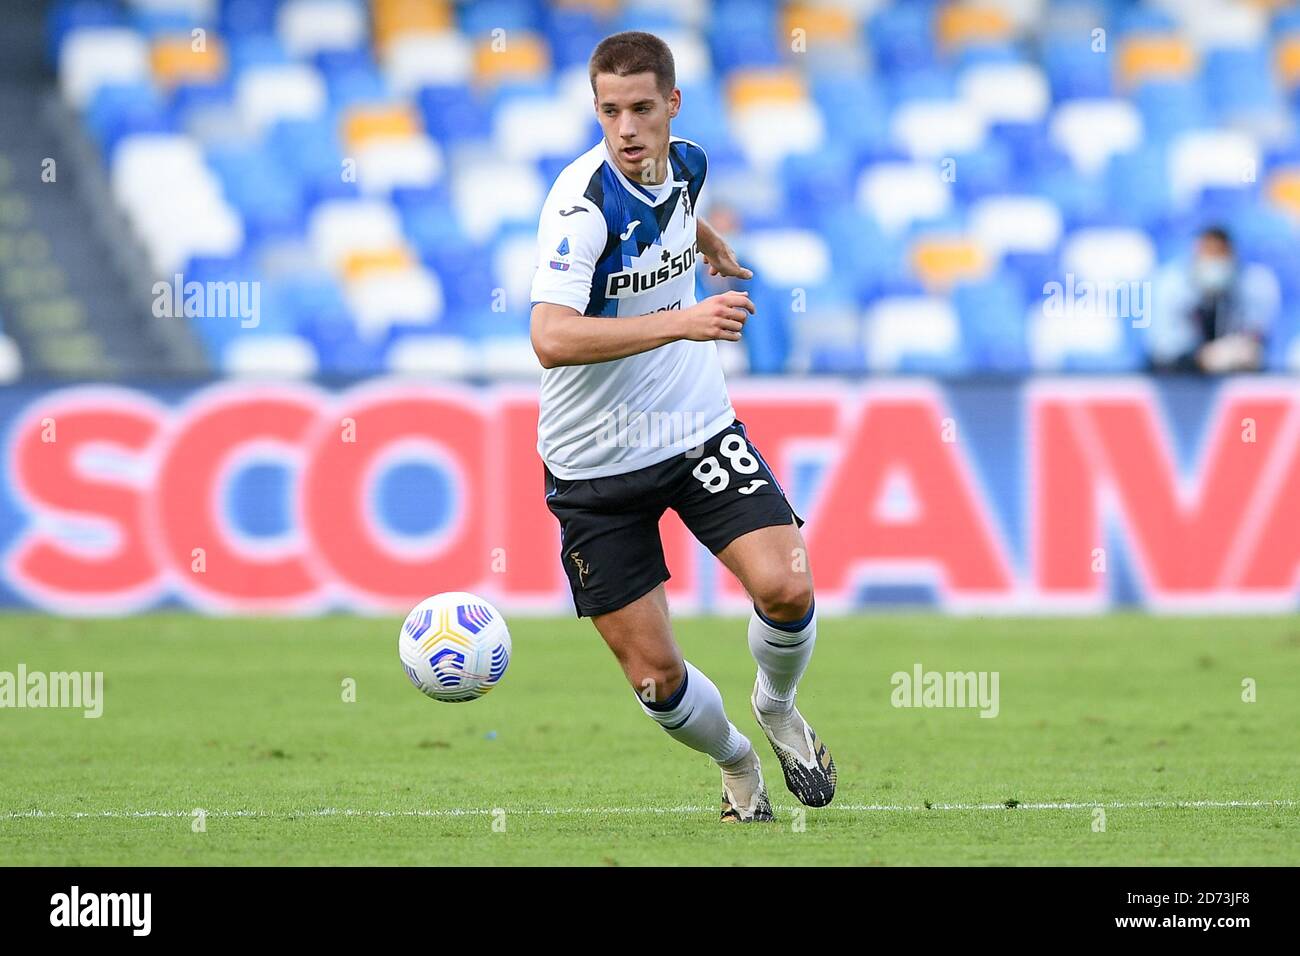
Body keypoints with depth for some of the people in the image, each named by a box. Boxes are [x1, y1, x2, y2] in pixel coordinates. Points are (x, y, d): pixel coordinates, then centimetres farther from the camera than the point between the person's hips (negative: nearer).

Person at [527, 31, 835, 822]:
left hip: (697, 426, 4)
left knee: (787, 588, -17)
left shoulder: (685, 164, -2)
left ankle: (778, 706, 16)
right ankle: (736, 761, 30)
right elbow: (552, 339, -36)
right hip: (597, 458, -4)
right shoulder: (583, 201, -23)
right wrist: (680, 322, -41)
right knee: (655, 676, -3)